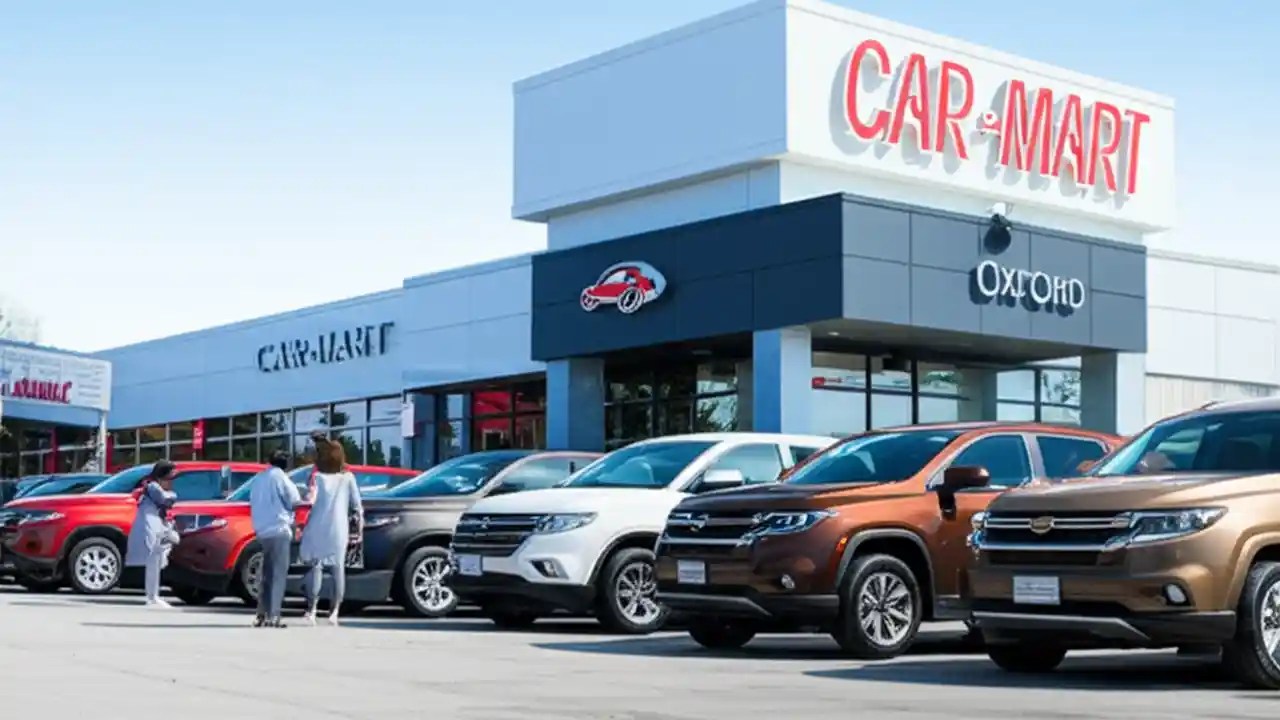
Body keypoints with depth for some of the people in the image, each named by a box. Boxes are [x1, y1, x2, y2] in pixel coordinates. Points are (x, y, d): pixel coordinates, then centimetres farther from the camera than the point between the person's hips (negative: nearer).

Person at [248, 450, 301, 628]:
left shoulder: (258, 479, 16)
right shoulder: (279, 476, -7)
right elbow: (295, 501, -3)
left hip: (262, 531, 8)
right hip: (279, 529, -8)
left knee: (267, 574, 14)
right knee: (279, 574, -7)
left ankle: (261, 615, 12)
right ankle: (273, 615, -12)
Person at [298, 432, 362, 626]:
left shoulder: (317, 477, -1)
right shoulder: (348, 477, 6)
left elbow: (310, 501, -12)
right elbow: (357, 506, 4)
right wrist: (359, 528, 9)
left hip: (318, 528, -2)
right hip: (339, 530, 2)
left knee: (314, 566, 1)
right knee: (338, 568, 6)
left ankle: (311, 610, -7)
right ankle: (334, 612, 1)